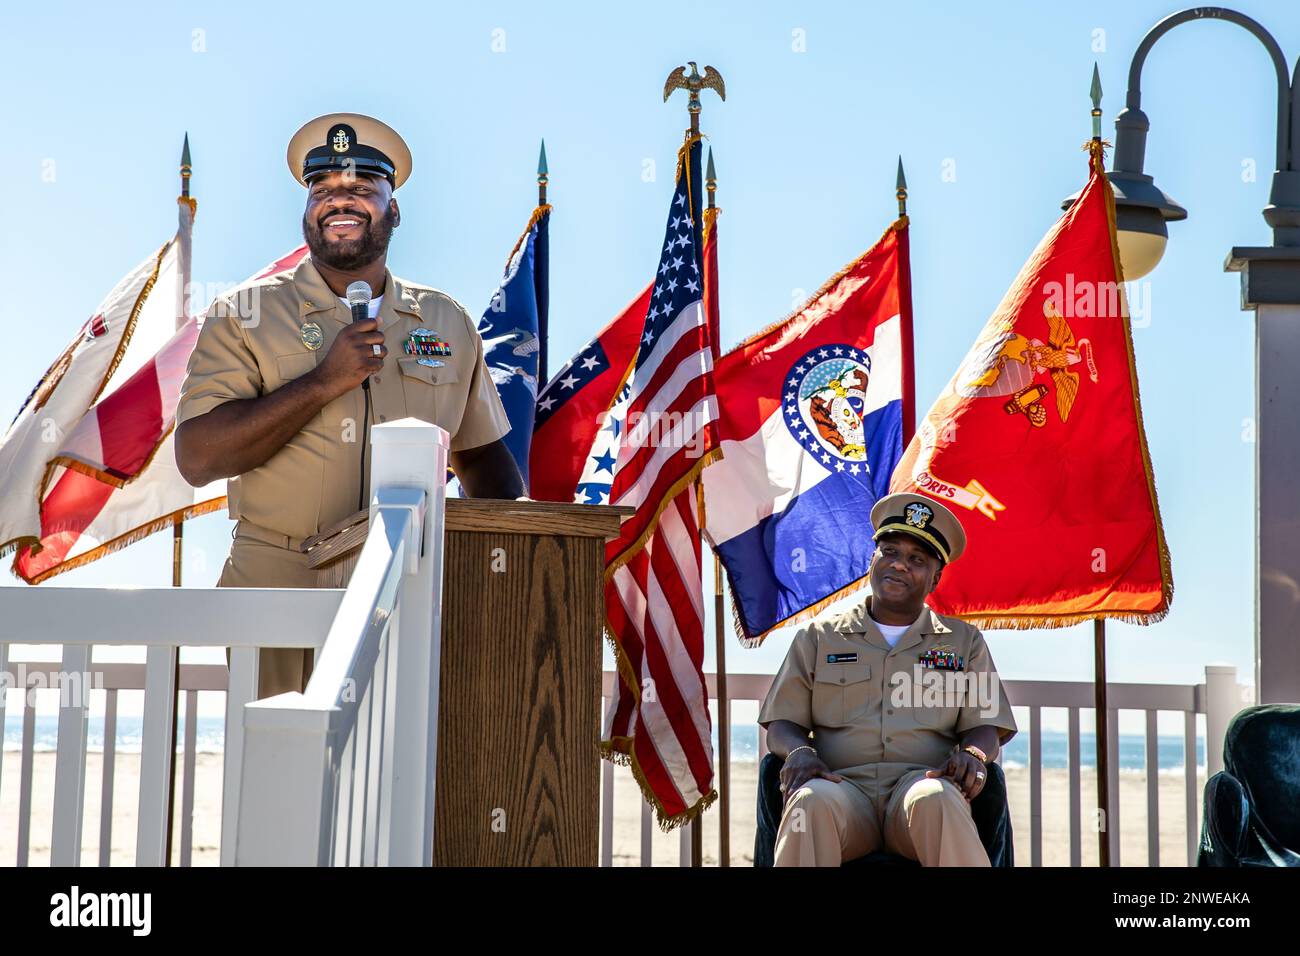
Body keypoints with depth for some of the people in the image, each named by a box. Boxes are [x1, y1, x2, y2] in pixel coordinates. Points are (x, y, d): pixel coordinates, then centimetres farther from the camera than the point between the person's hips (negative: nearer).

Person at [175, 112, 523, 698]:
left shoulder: (447, 324, 14)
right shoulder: (246, 315, 5)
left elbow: (479, 452, 23)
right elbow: (196, 457, -6)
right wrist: (324, 382, -12)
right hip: (281, 590, -2)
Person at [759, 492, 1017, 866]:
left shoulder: (964, 641, 22)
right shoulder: (818, 636, 21)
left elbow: (985, 725, 15)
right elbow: (781, 723, 16)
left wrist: (972, 753, -10)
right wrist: (800, 751, -8)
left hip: (922, 782, 0)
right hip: (843, 783, 0)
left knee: (936, 800, -39)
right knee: (812, 800, -39)